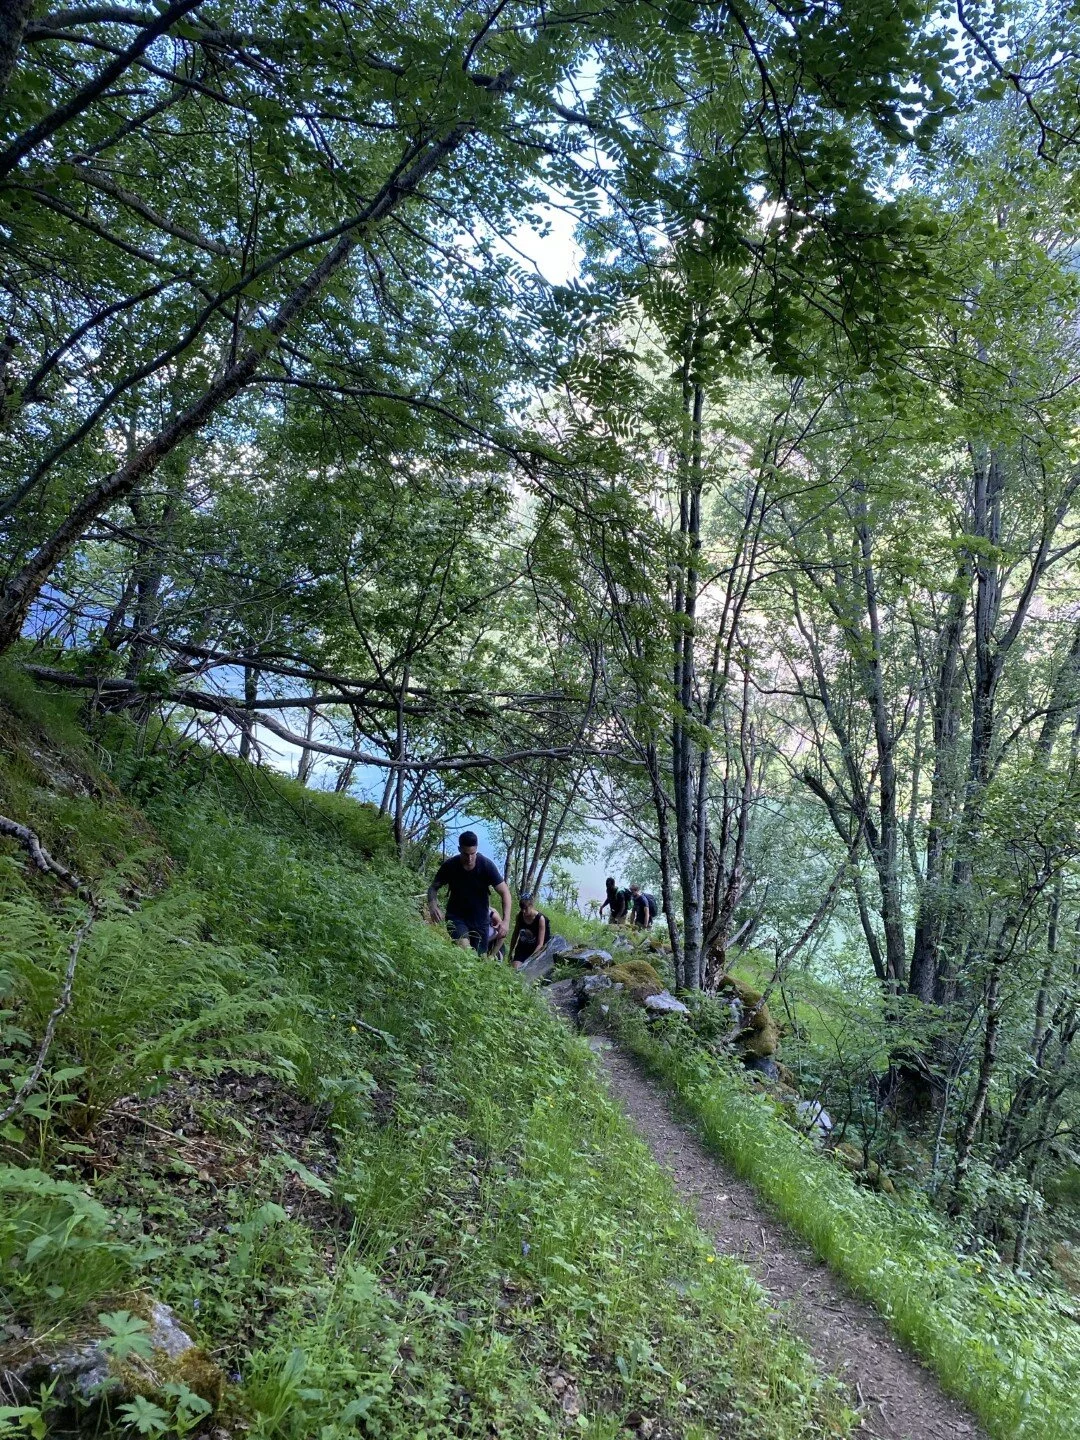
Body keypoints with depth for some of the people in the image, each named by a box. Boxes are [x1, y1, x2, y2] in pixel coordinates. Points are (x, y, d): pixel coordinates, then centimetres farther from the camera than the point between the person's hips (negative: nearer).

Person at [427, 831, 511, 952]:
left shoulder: (487, 865, -17)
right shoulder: (449, 866, -14)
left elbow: (504, 892, -16)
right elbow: (433, 888, -2)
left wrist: (506, 921, -29)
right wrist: (433, 906, -24)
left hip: (480, 918, 1)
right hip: (456, 916, -1)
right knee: (464, 946, -27)